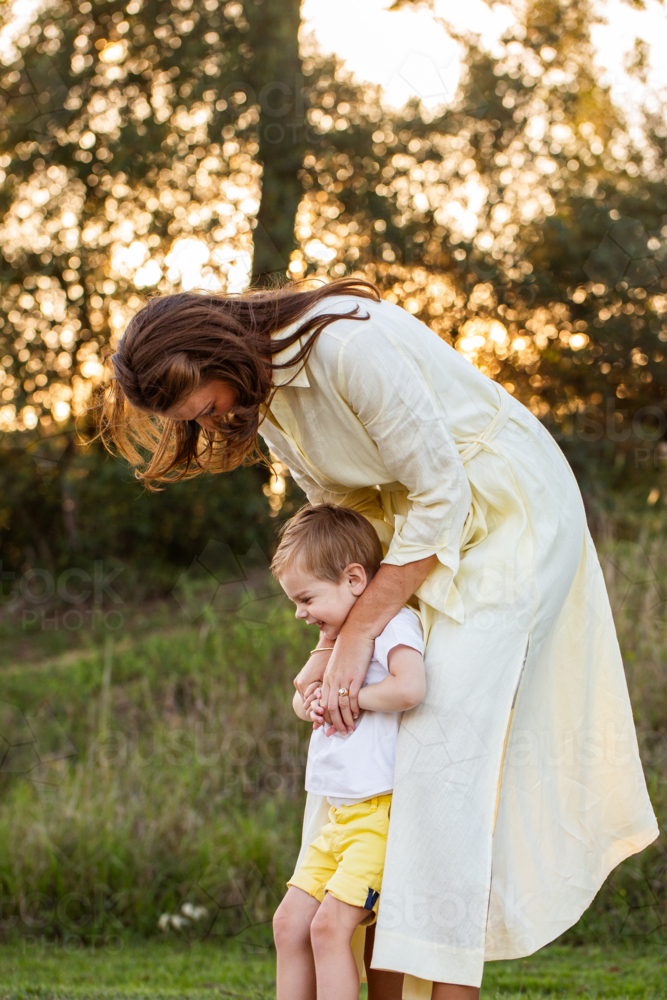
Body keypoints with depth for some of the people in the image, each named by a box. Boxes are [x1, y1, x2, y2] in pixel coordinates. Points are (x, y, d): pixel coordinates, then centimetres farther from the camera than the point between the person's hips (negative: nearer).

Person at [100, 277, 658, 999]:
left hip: (510, 513, -9)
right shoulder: (257, 386, -3)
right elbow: (340, 513, 7)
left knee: (444, 733, -17)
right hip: (418, 520, 9)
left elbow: (441, 498, -25)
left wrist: (359, 631, -21)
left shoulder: (348, 345, -30)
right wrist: (332, 646, -2)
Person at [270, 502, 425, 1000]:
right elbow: (303, 698, 32)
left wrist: (351, 695, -14)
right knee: (289, 923, 8)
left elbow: (410, 687, -30)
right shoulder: (344, 634, 19)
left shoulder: (394, 622, -11)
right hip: (341, 815, 10)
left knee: (330, 926, -15)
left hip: (383, 812, -10)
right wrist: (311, 700, 8)